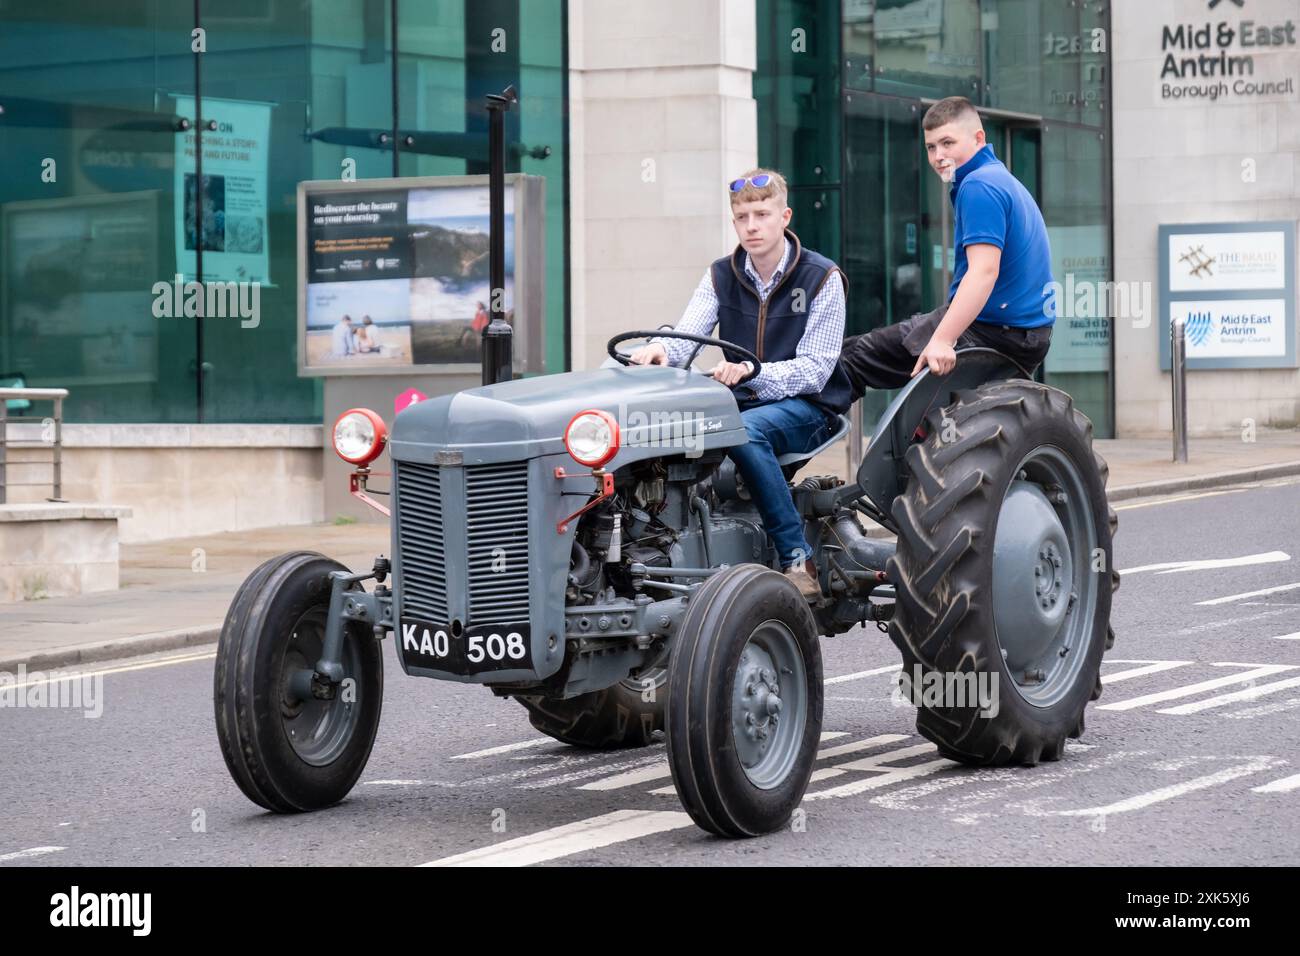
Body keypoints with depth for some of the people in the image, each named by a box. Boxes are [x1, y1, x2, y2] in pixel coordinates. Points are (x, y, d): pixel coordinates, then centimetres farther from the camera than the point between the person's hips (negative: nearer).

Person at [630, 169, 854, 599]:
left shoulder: (822, 278, -5)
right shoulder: (721, 276, 8)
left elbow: (814, 370, -12)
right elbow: (685, 337, -6)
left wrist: (750, 370, -30)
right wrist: (659, 349, -32)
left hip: (805, 408, -4)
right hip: (741, 404, 4)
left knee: (743, 431, -38)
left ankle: (798, 561, -34)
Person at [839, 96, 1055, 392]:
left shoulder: (978, 186, -15)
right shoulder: (1004, 180, 18)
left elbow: (985, 271, -27)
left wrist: (941, 341, -34)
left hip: (991, 331, -10)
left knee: (856, 355, -4)